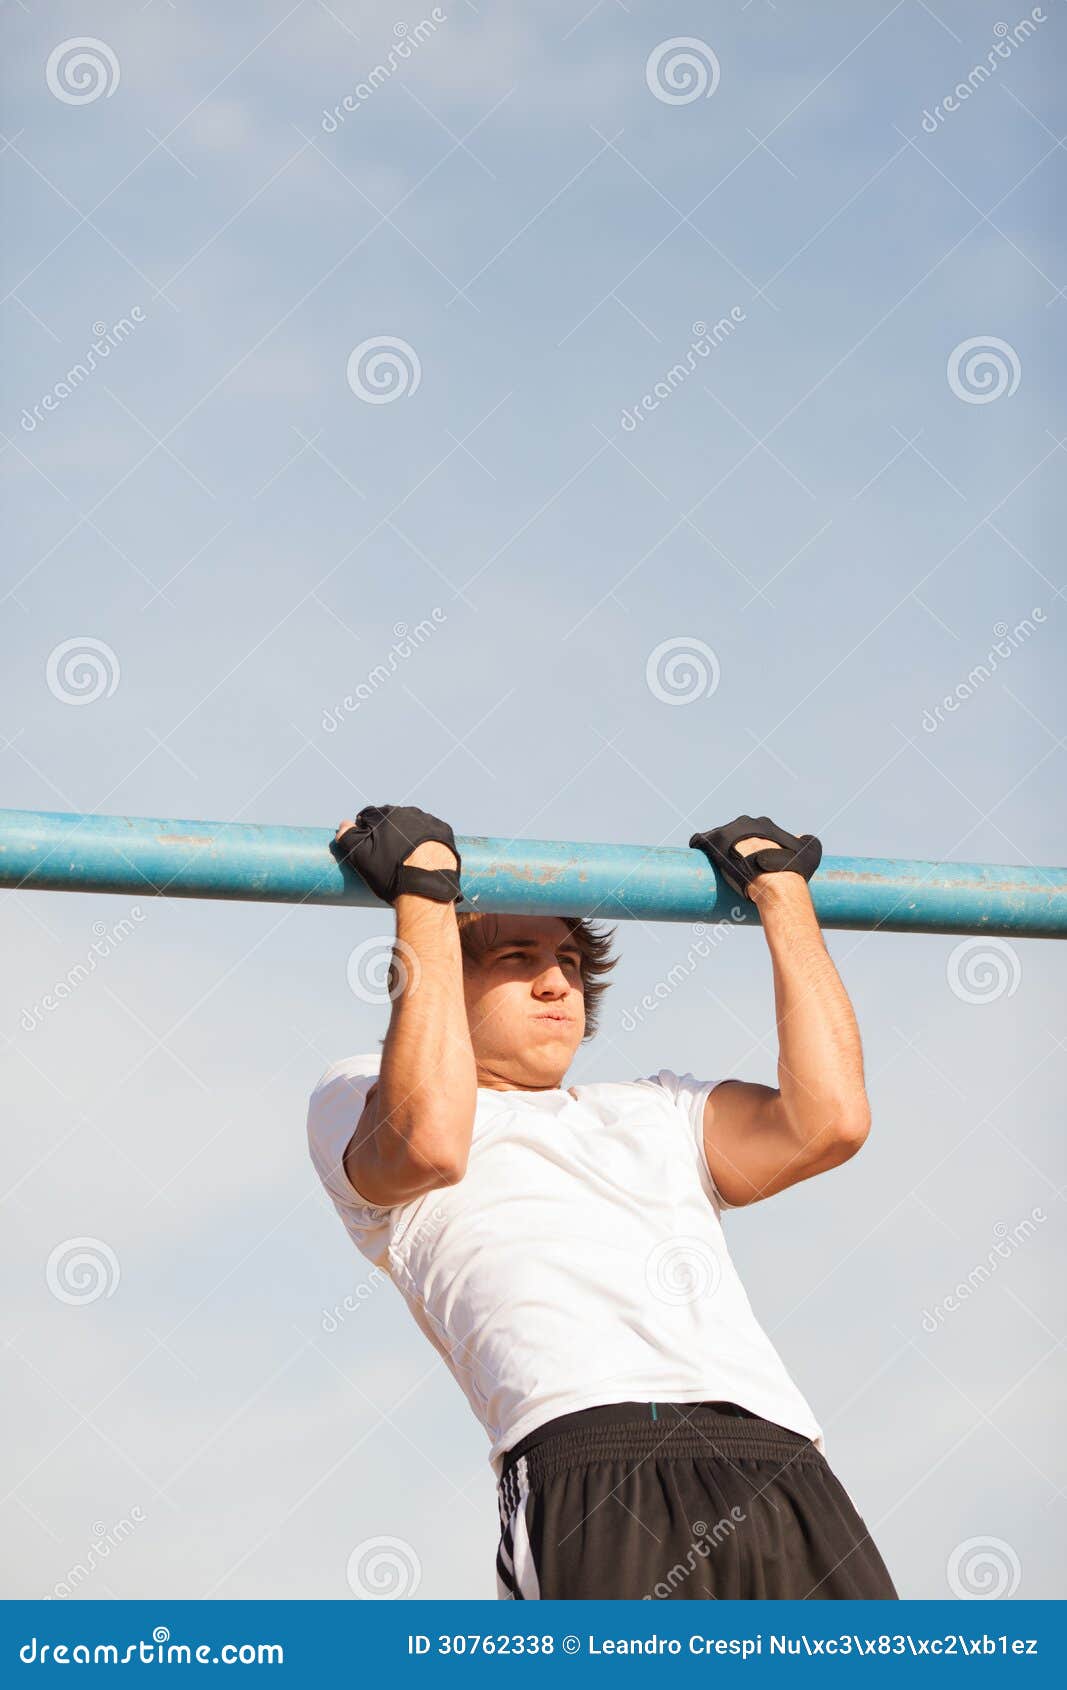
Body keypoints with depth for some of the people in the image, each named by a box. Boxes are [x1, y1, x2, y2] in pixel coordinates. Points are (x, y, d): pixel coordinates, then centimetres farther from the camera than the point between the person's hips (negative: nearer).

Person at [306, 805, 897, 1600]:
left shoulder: (657, 1111, 35)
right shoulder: (359, 1101, 23)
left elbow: (828, 1119, 17)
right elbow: (429, 1140, -3)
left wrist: (782, 894, 25)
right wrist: (424, 898, 5)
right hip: (597, 1464, -4)